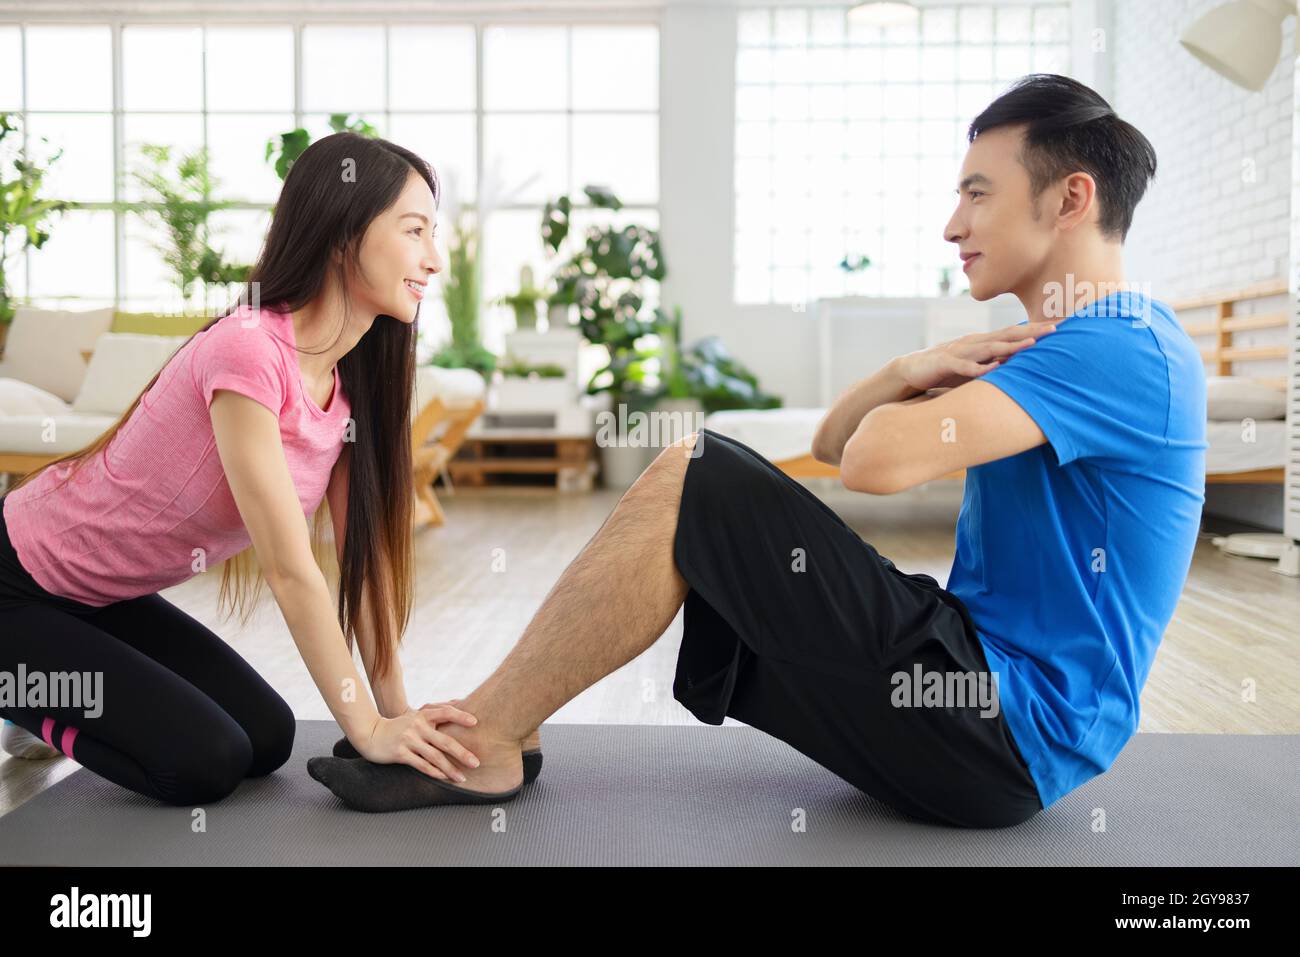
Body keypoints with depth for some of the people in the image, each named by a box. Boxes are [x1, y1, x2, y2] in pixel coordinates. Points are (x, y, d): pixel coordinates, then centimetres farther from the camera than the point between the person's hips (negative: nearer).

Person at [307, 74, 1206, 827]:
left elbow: (878, 460, -29)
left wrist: (908, 397, -5)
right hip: (989, 692, 10)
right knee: (685, 525, 7)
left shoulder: (1118, 348, -15)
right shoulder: (1103, 343, 18)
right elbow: (833, 443, 15)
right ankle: (486, 733, 7)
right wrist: (915, 372, -7)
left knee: (690, 481, -16)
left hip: (1010, 730, -10)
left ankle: (478, 739, -7)